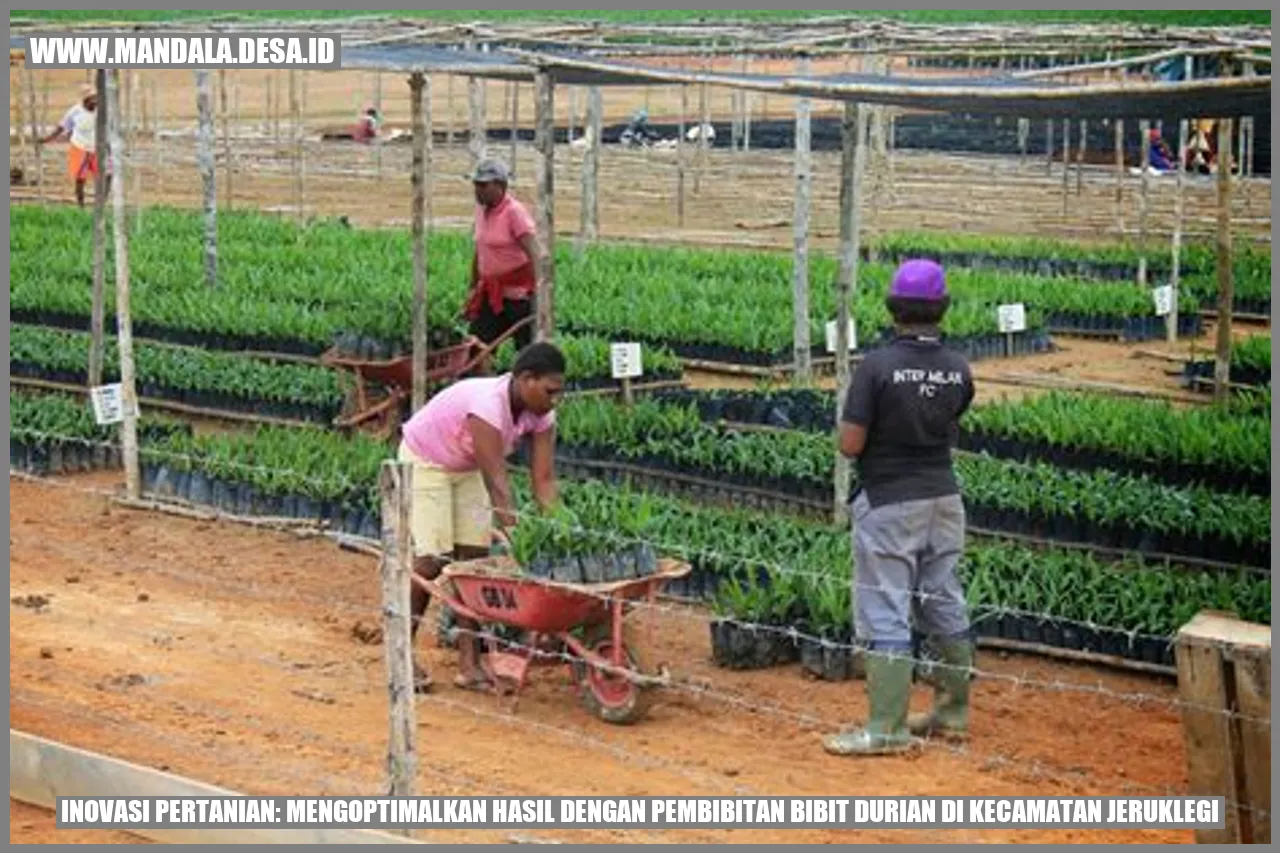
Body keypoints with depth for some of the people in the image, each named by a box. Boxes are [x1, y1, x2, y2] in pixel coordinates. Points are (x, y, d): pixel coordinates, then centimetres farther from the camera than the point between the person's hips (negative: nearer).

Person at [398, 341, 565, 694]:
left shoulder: (541, 415, -17)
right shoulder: (488, 404, -38)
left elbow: (544, 479, -17)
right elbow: (497, 482, -39)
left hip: (466, 469, 7)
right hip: (424, 463, -7)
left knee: (476, 556, -3)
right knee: (433, 559, -14)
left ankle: (469, 665, 0)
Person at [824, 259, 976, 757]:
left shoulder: (877, 367, -17)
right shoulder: (958, 371, -1)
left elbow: (850, 446, -16)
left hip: (889, 505, -6)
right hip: (943, 499, 6)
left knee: (885, 613, -2)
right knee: (945, 605, 16)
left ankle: (888, 729, -3)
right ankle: (955, 711, 26)